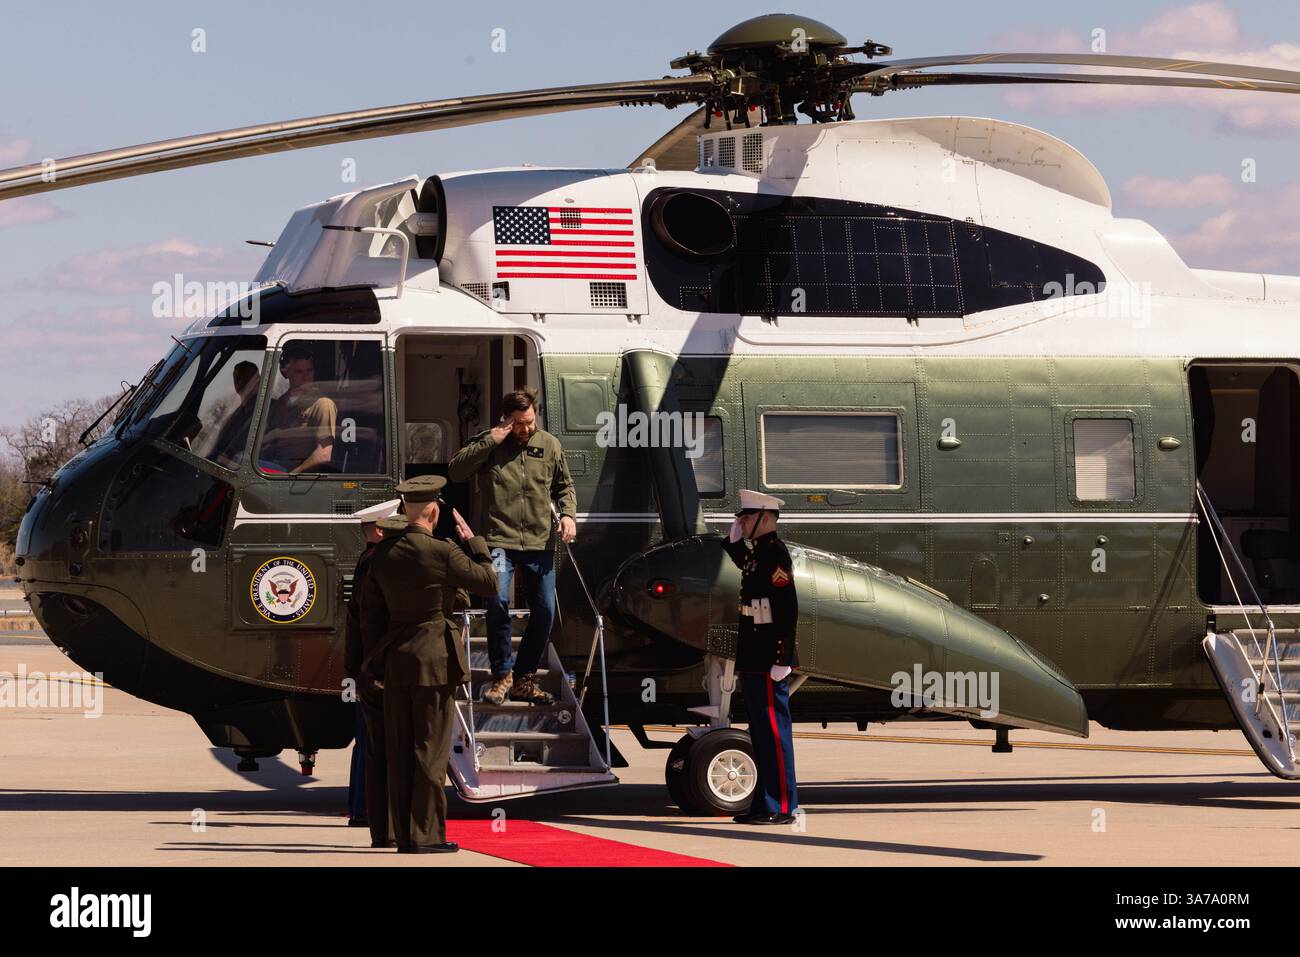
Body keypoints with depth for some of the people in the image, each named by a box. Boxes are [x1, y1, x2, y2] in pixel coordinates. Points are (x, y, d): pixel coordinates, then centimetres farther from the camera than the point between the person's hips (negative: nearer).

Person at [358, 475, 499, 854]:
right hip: (435, 660, -5)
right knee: (431, 751, 0)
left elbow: (370, 612, 9)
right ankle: (426, 835, 0)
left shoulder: (382, 553, 3)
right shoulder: (444, 553, -14)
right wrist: (472, 541, 5)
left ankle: (404, 835, 12)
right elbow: (489, 583, -4)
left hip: (395, 661, 5)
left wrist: (379, 660, 17)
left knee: (400, 752, 9)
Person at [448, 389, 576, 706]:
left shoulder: (550, 445, 9)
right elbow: (455, 471, -10)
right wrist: (489, 441, -14)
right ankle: (501, 675, -8)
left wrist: (567, 513, 1)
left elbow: (564, 486, 20)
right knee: (498, 600, -23)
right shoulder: (488, 445, 1)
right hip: (500, 540, -4)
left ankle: (524, 680, 18)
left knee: (544, 611, 2)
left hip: (540, 542, 4)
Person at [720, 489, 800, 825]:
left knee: (774, 731, -8)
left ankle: (782, 807, -6)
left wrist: (781, 660, -23)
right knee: (762, 733, 13)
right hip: (753, 660, 10)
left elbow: (788, 609, -19)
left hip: (768, 661, -10)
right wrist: (734, 539, 20)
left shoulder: (775, 553, -14)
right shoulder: (757, 553, 15)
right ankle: (765, 803, 18)